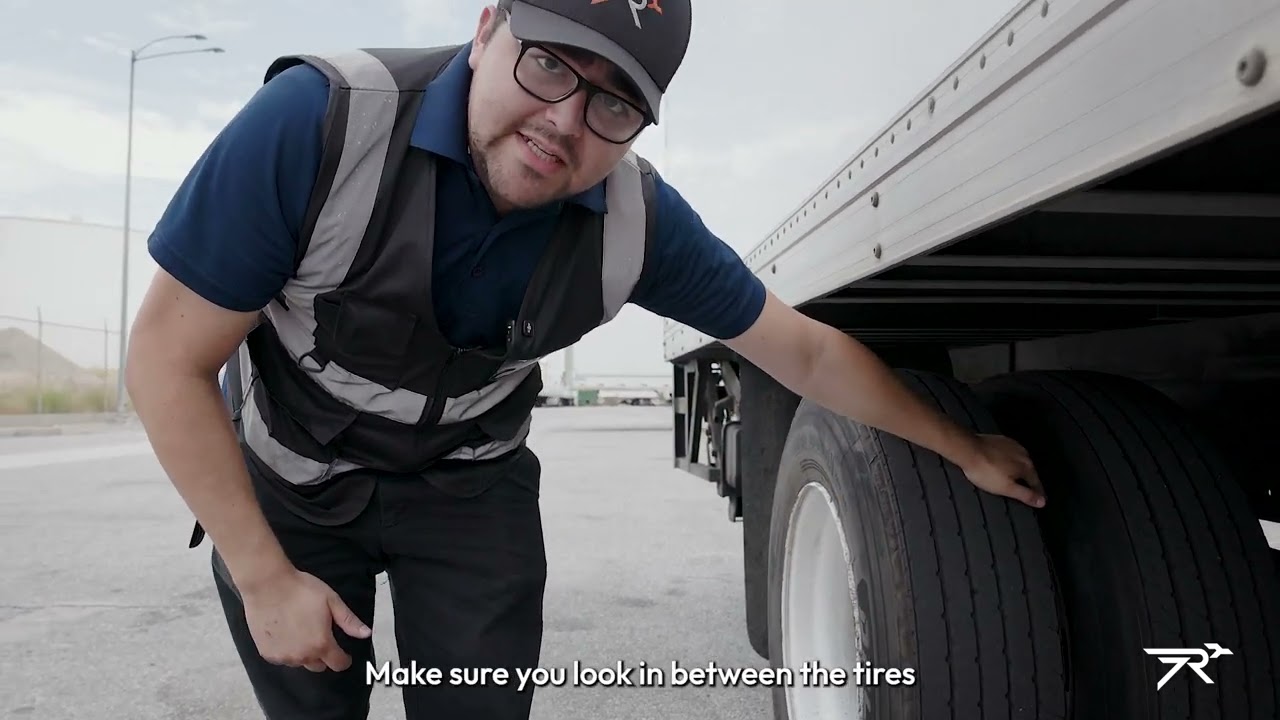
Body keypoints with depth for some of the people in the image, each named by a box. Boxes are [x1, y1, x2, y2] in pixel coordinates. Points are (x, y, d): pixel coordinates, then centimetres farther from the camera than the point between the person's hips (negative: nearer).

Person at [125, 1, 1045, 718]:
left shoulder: (639, 220, -22)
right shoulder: (322, 121, -31)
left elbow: (808, 352, -8)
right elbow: (169, 359, -22)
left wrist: (966, 449, 0)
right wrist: (263, 579, -18)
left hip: (468, 487, 1)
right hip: (287, 478, 0)